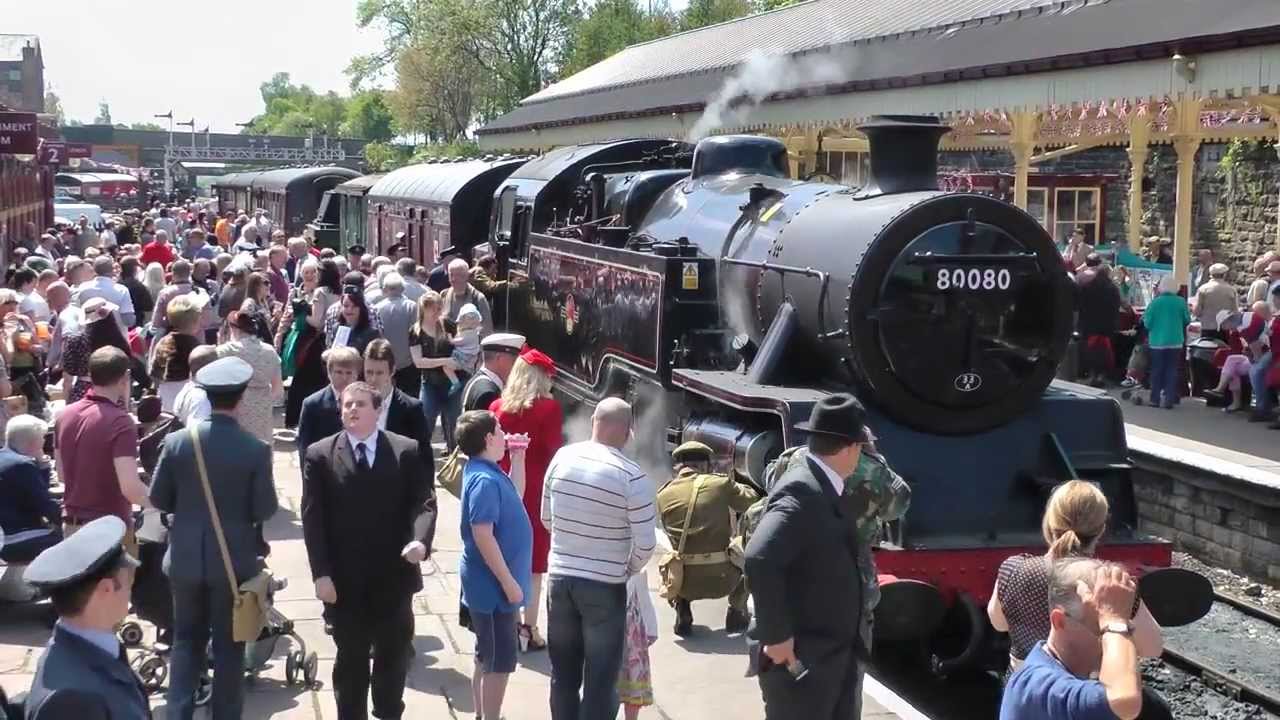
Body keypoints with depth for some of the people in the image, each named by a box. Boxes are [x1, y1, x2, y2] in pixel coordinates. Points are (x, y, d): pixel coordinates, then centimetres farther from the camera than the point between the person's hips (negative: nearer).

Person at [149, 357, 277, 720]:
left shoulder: (177, 441, -8)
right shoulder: (256, 449, -14)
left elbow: (158, 499, -1)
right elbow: (265, 510, -11)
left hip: (186, 558, 2)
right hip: (233, 560, -2)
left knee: (187, 638, 15)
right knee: (229, 643, 9)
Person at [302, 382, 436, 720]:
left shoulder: (407, 451, 1)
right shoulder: (320, 455, -1)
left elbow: (423, 502, -5)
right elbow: (313, 518, -4)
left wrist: (420, 540, -25)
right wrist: (321, 573, -11)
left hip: (393, 575, 1)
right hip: (344, 578, -1)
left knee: (394, 654, 13)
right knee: (350, 658, 10)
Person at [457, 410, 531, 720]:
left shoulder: (488, 472, 6)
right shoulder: (485, 480, -23)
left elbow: (515, 497, 24)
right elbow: (482, 535, -26)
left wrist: (518, 459, 11)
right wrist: (508, 581, -22)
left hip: (490, 582, 10)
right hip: (493, 584, -10)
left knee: (487, 657, 19)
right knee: (500, 660, -1)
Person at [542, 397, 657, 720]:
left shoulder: (562, 457, -2)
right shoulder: (632, 476, -16)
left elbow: (546, 518, 9)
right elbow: (645, 544, -15)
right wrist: (628, 570, 4)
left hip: (559, 578, 4)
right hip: (605, 587, -4)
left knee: (563, 676, 17)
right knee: (600, 683, 6)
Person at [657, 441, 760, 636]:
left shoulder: (663, 495, 0)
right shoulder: (720, 484, -6)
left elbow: (673, 535, 11)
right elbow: (753, 502, 9)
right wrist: (735, 486, 26)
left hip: (683, 582, 2)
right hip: (721, 580, -2)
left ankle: (683, 616, 18)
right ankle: (736, 614, 25)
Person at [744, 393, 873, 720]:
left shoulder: (822, 489, 10)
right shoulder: (801, 491, -20)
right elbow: (760, 559, -33)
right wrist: (776, 635, -28)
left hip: (838, 654, 10)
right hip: (801, 657, -10)